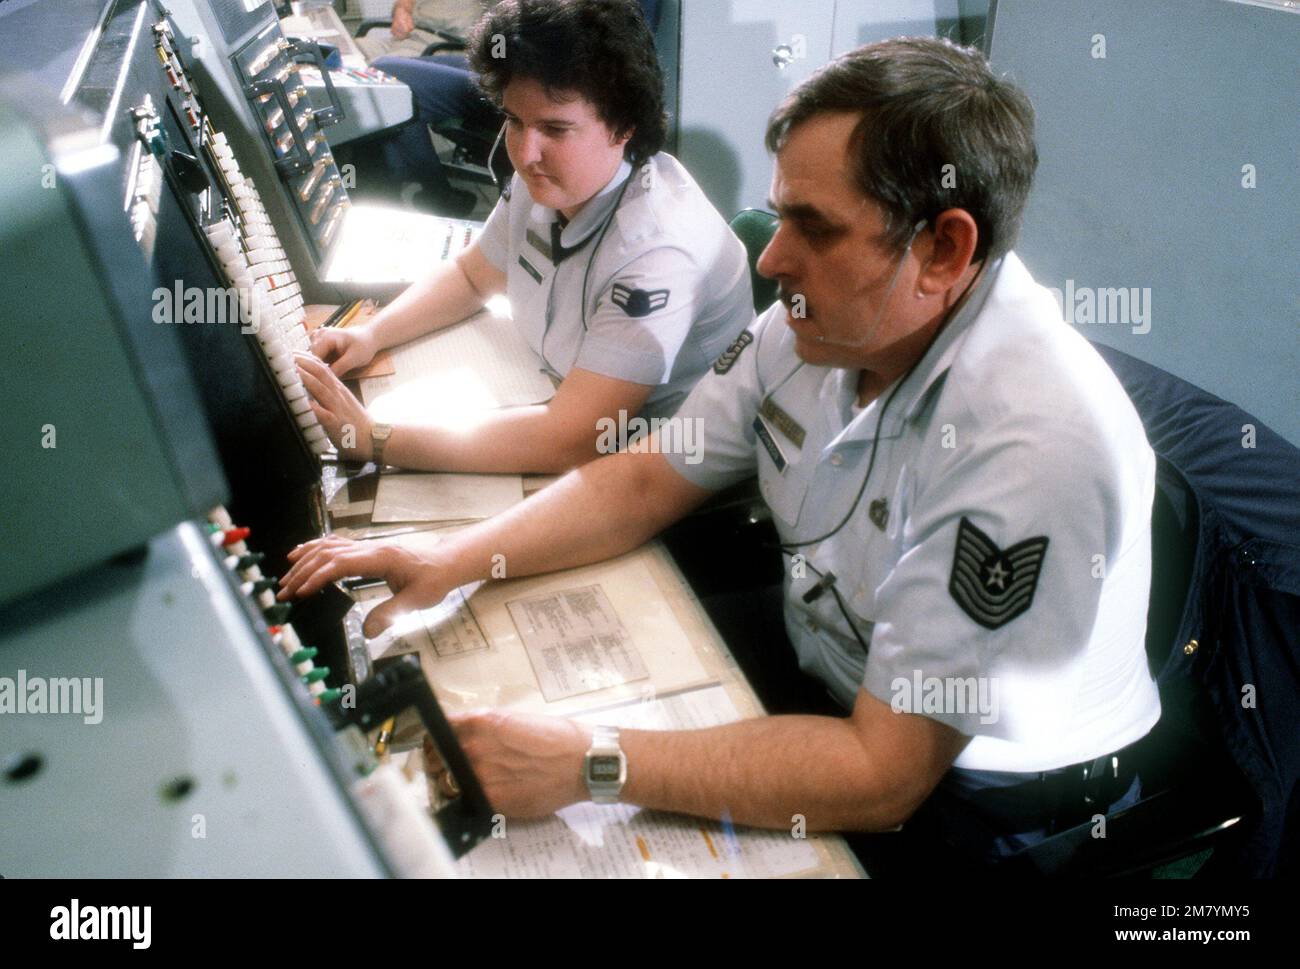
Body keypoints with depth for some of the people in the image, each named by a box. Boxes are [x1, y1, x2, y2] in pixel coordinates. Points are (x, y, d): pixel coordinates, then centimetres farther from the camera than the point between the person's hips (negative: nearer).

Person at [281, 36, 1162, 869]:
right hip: (831, 688, 6)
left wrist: (587, 766, -35)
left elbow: (881, 777, -31)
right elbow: (648, 480, -1)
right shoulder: (817, 322, -11)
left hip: (975, 806, -6)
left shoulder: (1036, 447, -34)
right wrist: (450, 564, -12)